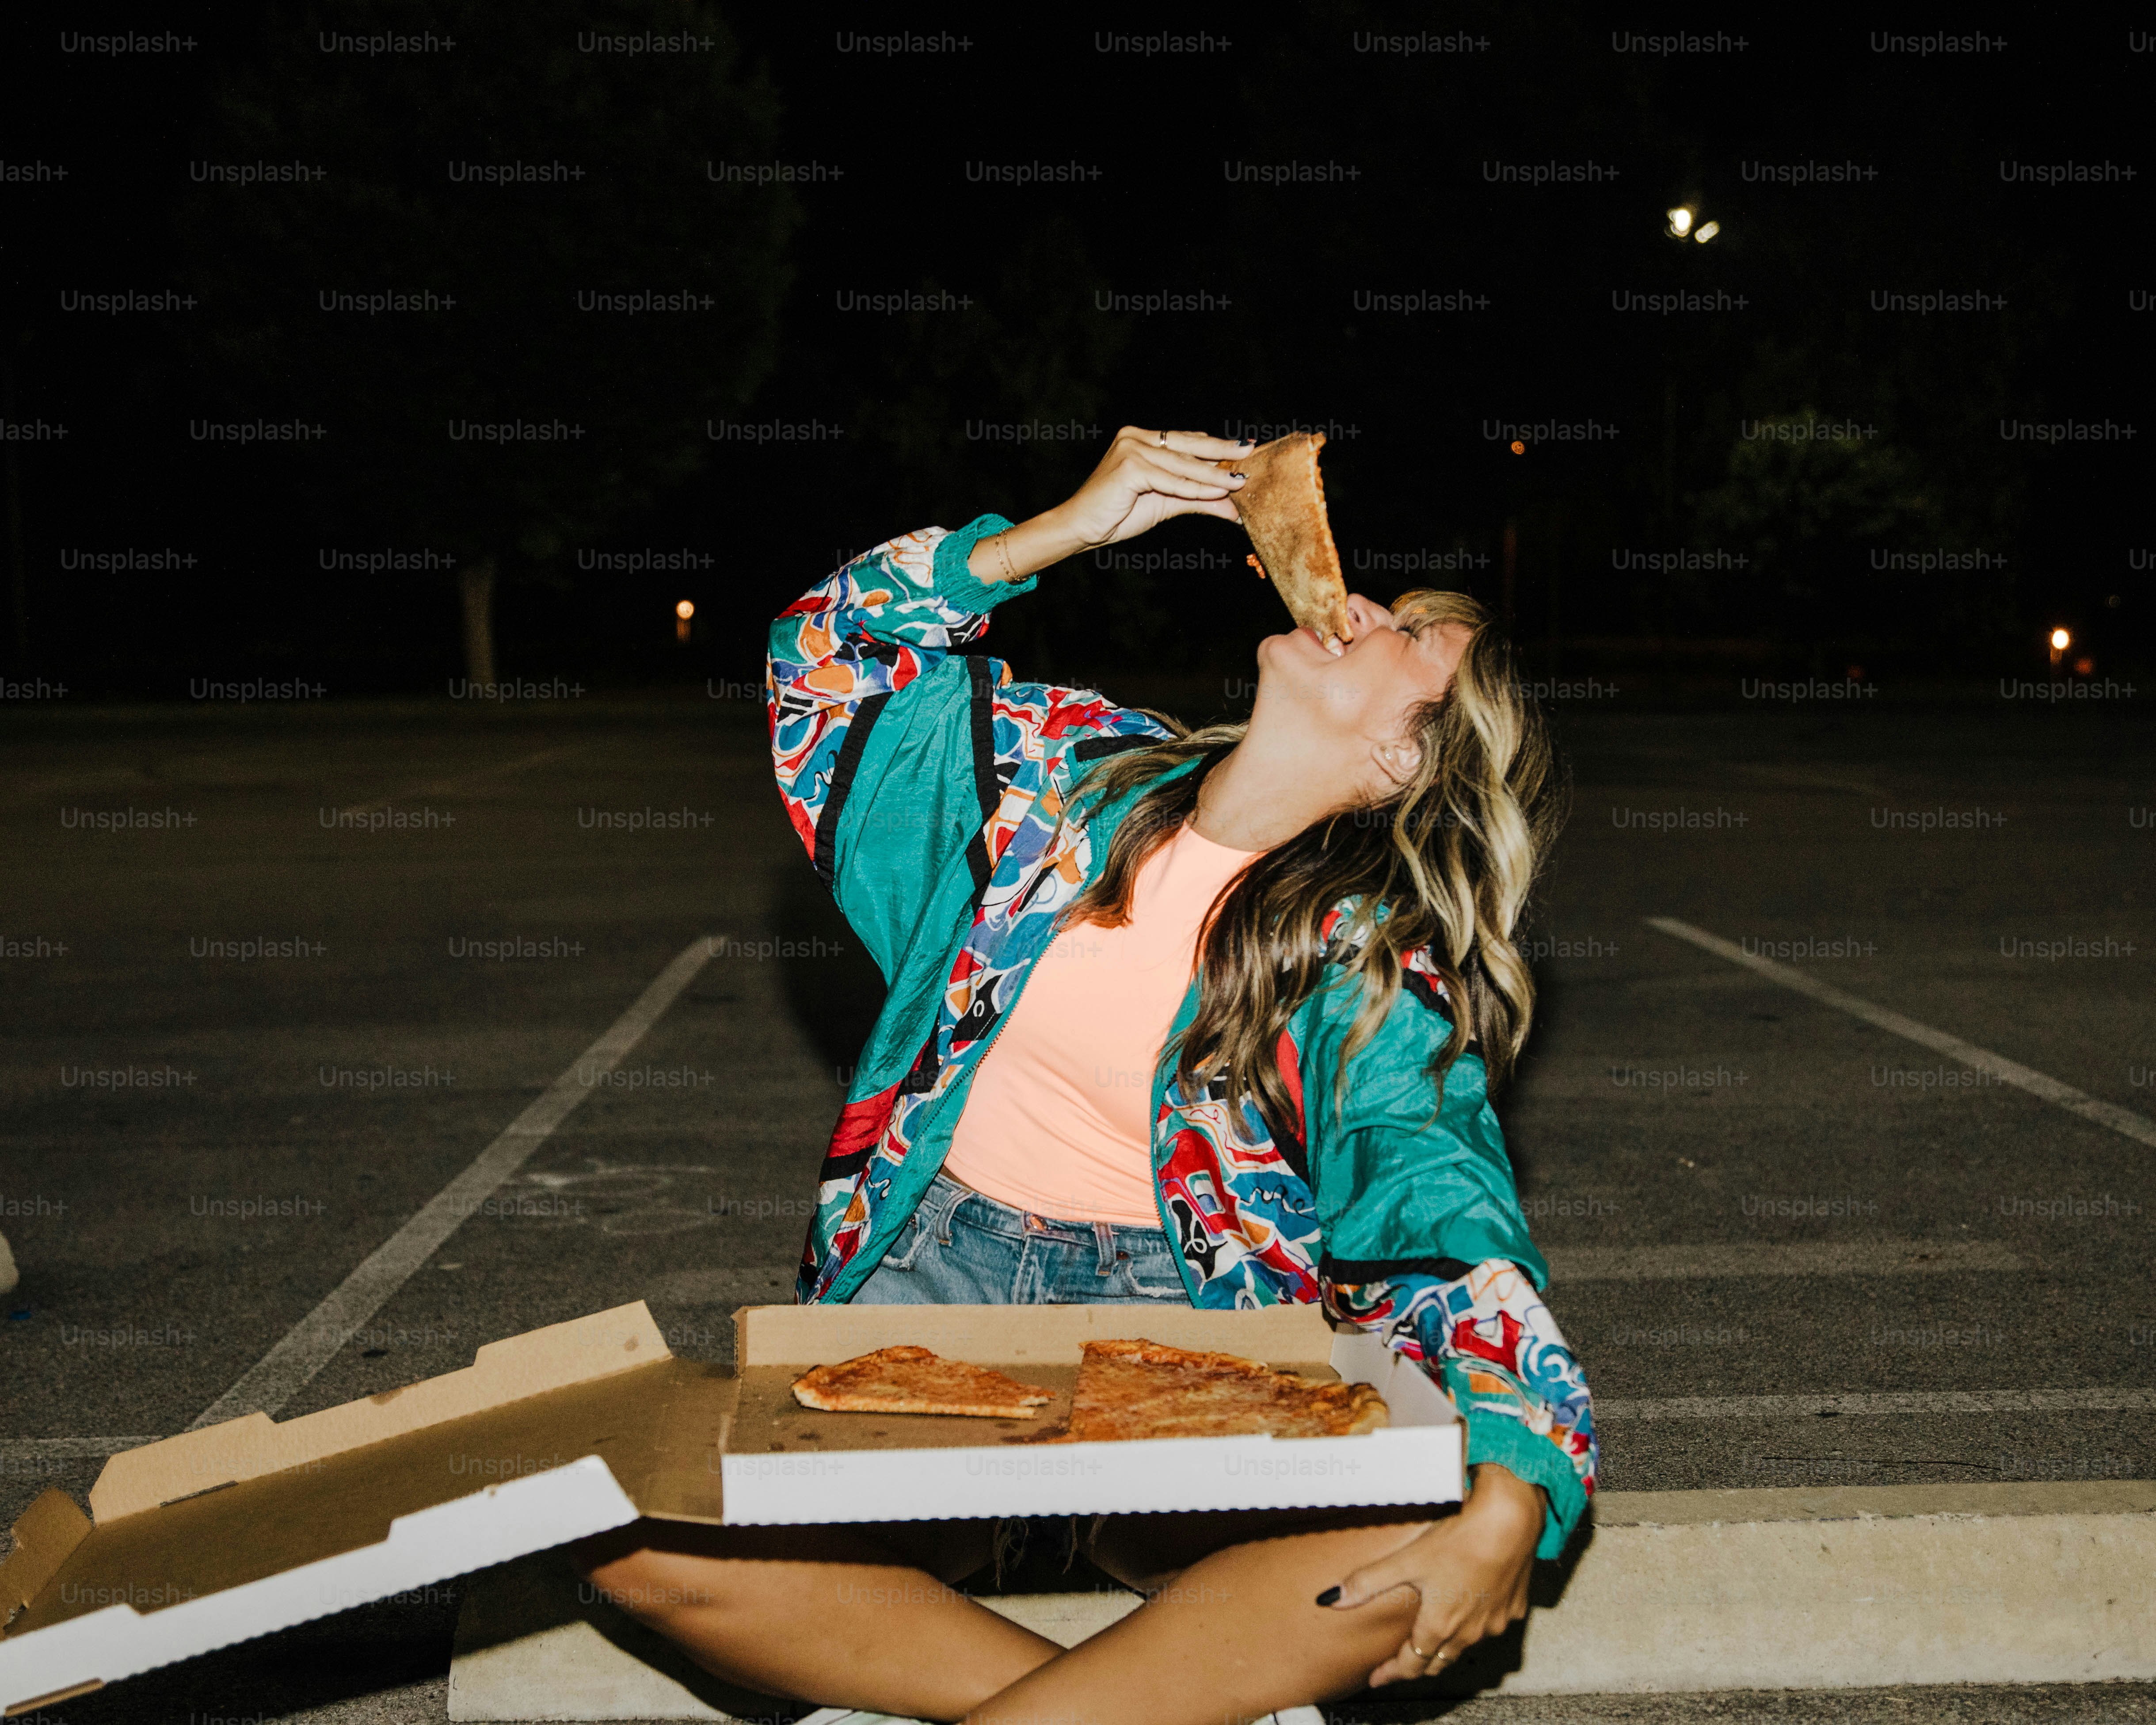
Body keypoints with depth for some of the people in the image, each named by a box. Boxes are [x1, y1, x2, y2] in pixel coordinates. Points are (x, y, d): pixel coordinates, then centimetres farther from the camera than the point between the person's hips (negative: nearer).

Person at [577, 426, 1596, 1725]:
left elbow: (1456, 1228, -17)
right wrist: (1077, 524, 3)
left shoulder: (1374, 965, -5)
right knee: (638, 1535, -24)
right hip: (937, 1265, 3)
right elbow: (833, 652, 14)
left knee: (1404, 1540, -34)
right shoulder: (1085, 767, 7)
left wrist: (1517, 1497, -34)